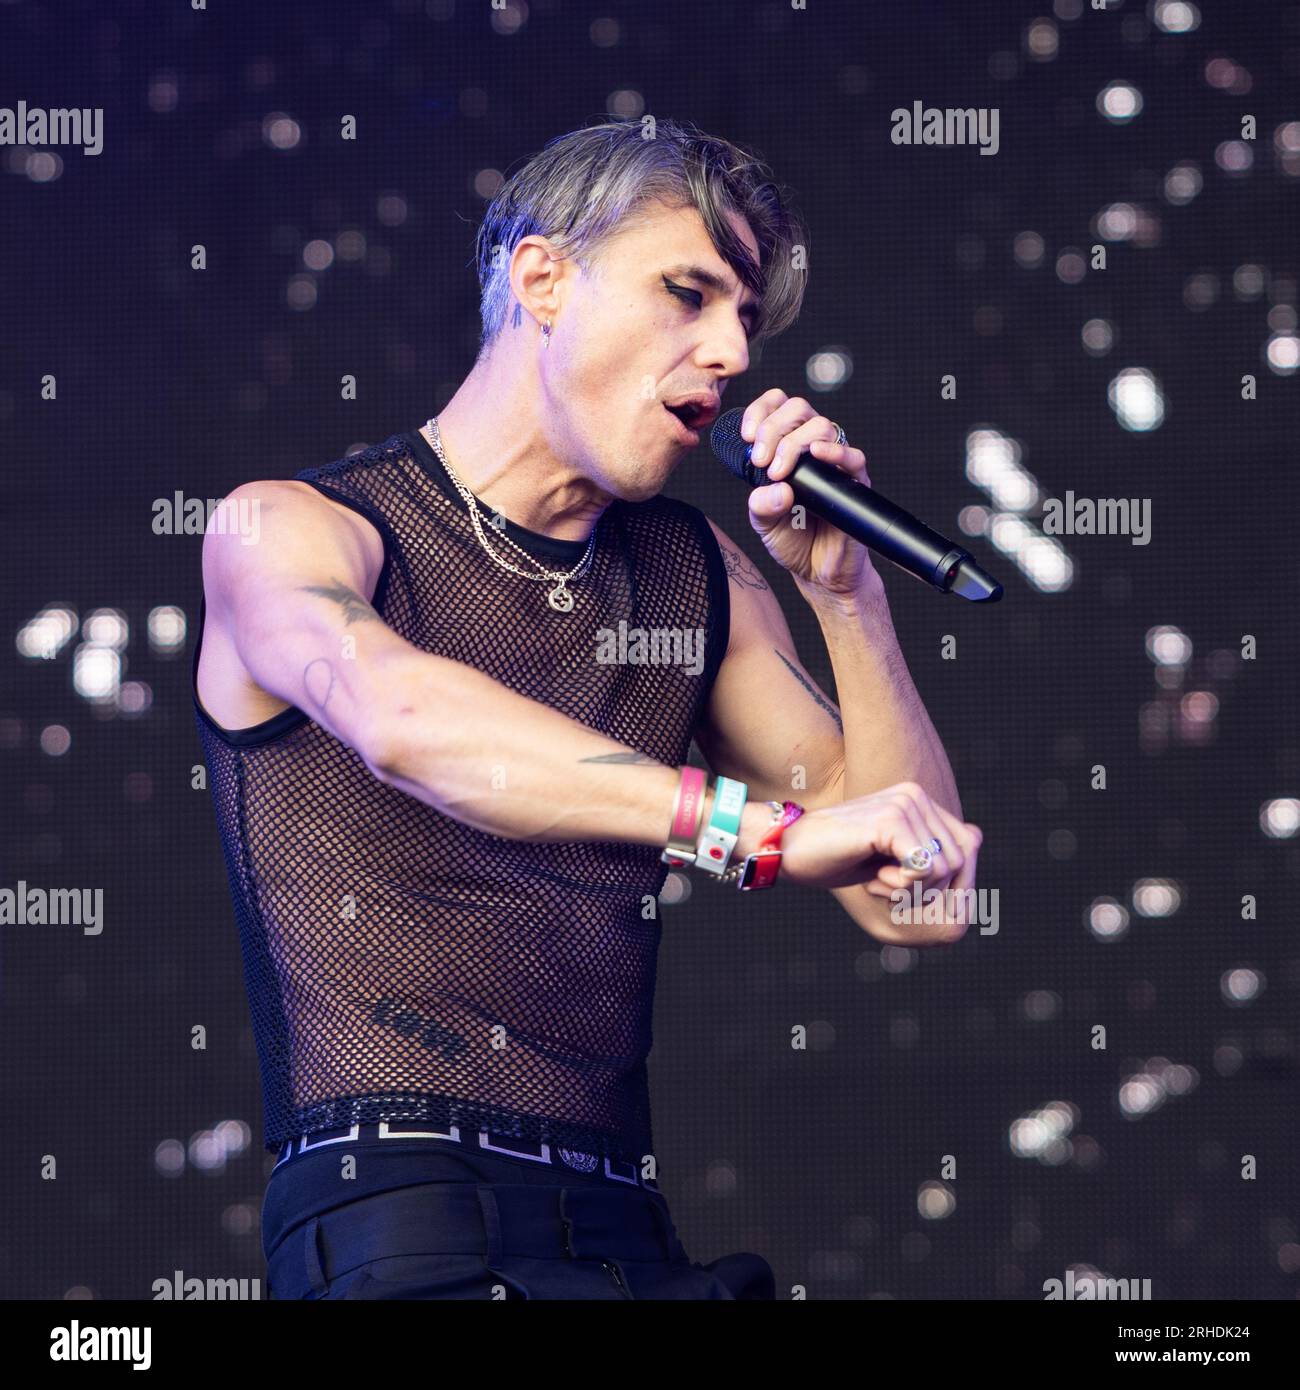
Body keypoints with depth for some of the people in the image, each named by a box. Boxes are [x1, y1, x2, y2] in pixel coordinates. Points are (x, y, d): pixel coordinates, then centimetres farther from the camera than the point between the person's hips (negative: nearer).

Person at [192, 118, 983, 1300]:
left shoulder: (700, 580, 18)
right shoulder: (293, 530, 2)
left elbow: (916, 901, 15)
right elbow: (403, 717, -22)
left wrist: (843, 586, 6)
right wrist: (766, 829, -31)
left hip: (627, 1235, 6)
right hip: (399, 1212, -6)